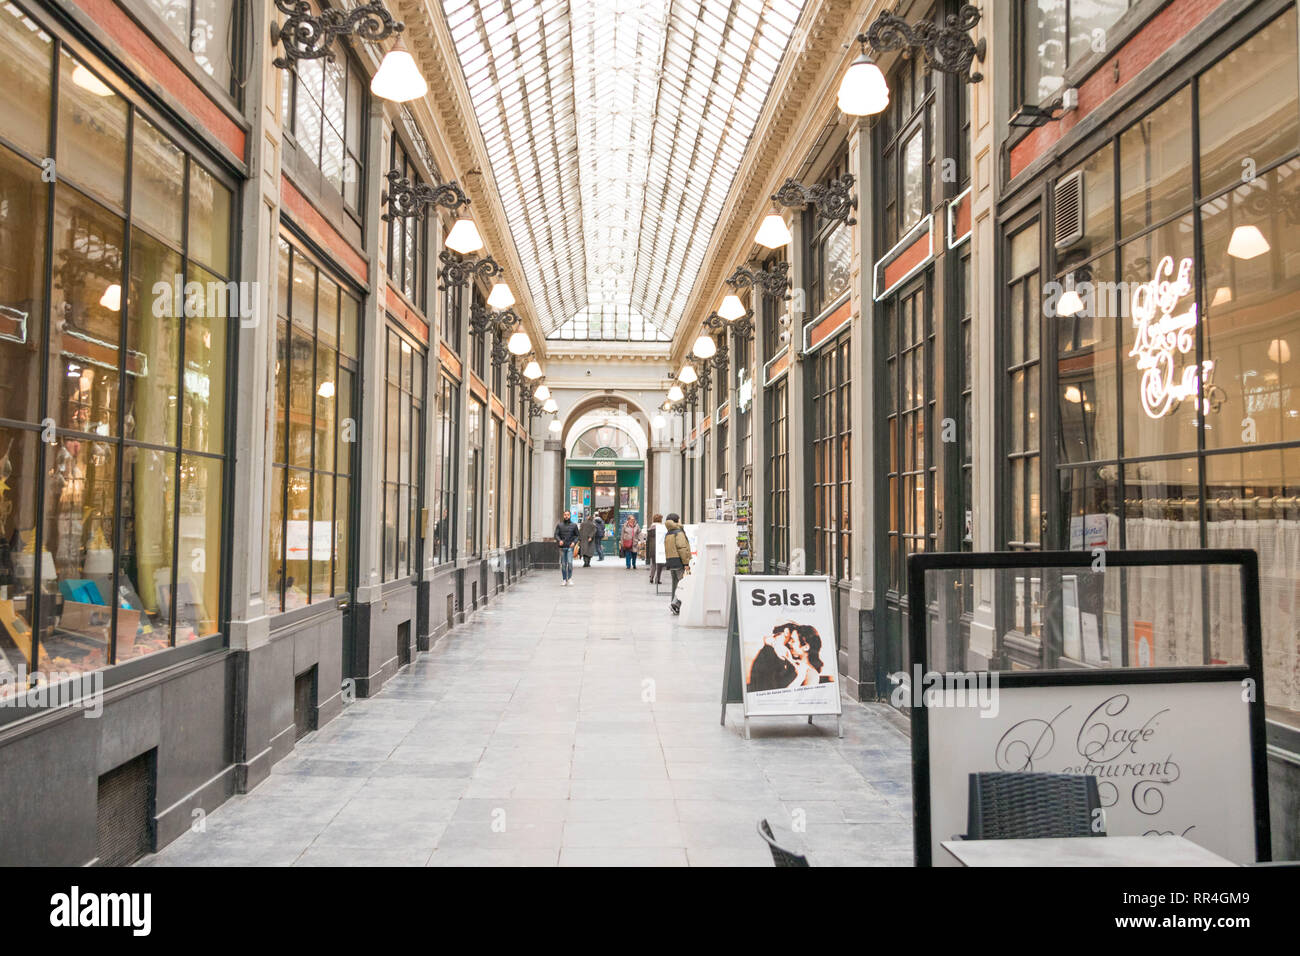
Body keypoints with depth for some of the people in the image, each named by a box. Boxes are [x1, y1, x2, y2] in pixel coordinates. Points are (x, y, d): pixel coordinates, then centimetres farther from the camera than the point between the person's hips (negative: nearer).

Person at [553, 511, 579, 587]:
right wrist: (559, 540, -18)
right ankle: (564, 580, 12)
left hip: (570, 547, -1)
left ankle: (570, 579, -2)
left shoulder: (574, 525, 7)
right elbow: (556, 535, 2)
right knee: (563, 564, 4)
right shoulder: (559, 525, 8)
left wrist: (574, 542, -6)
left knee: (570, 563, -14)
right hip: (562, 547, 1)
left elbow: (577, 535, 11)